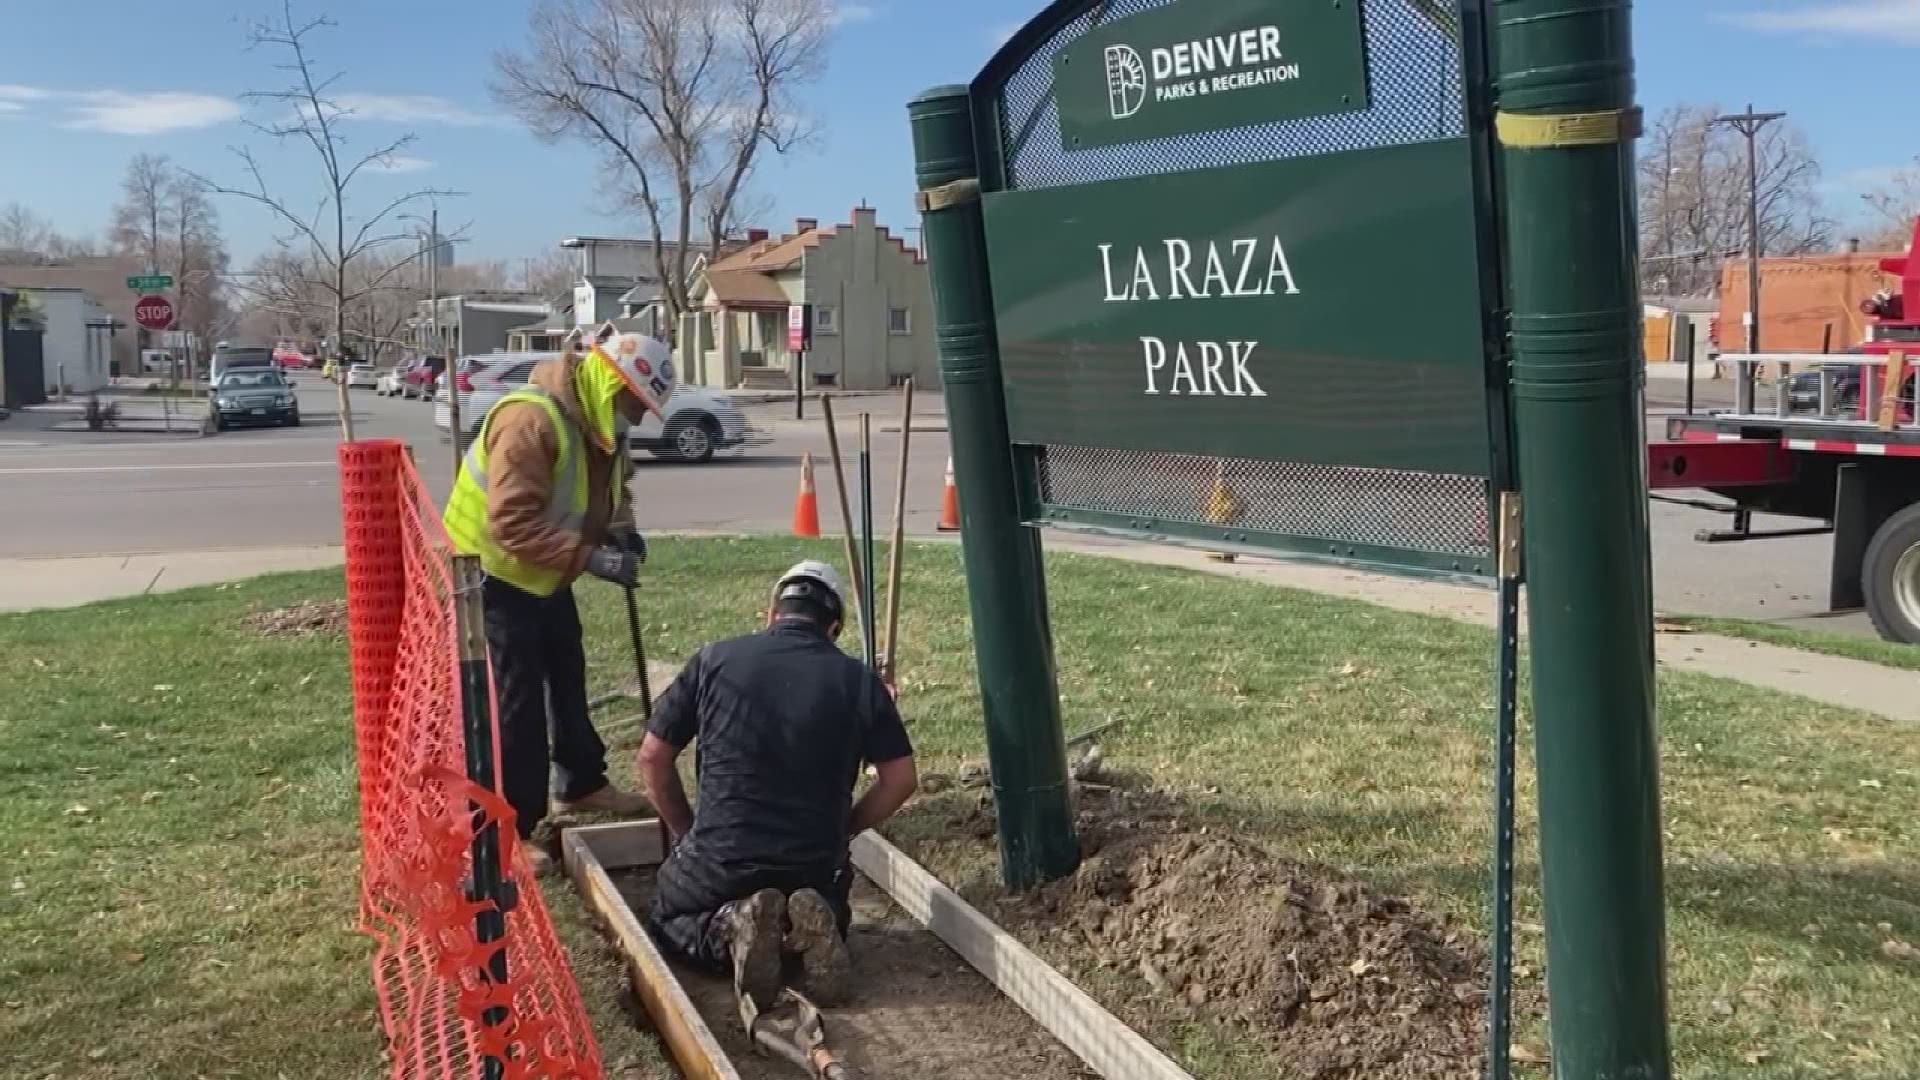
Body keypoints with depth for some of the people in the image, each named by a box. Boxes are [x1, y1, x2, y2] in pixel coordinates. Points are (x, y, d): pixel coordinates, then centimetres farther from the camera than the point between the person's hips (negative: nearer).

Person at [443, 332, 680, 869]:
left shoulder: (599, 422, 1)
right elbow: (513, 525, -35)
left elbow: (608, 488, 17)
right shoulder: (529, 421, -30)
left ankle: (581, 785, 39)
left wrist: (621, 527, -5)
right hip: (494, 575, -10)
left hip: (544, 576, 10)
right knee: (515, 701, -8)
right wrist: (591, 557, -38)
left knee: (568, 679, 20)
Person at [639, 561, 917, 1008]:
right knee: (828, 912, 35)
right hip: (816, 863, 2)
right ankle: (812, 925, -3)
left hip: (721, 856, -1)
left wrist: (686, 832, 17)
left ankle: (728, 928, -5)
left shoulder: (714, 660, -2)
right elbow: (900, 778, 0)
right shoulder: (859, 680, -1)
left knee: (666, 920, 29)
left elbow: (652, 758, 3)